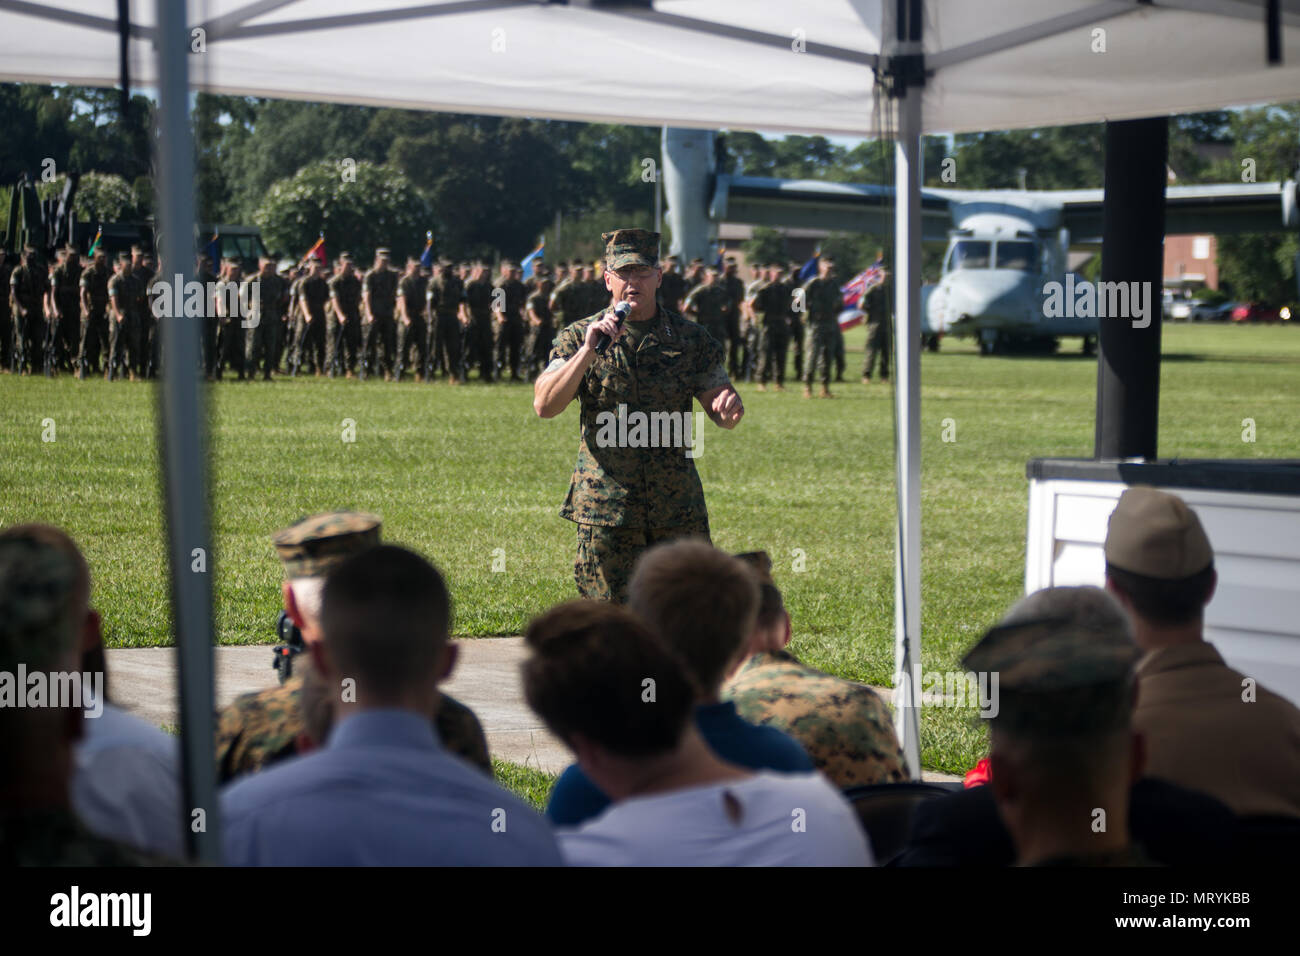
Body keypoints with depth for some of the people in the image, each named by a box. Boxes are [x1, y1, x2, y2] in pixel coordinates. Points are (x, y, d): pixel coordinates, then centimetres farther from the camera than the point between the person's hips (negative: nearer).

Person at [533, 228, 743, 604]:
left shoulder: (690, 339, 6)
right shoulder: (579, 337, 2)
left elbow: (721, 412, 7)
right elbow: (545, 405, -10)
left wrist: (729, 405, -18)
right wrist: (589, 350, -20)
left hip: (679, 513, 1)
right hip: (605, 509, -1)